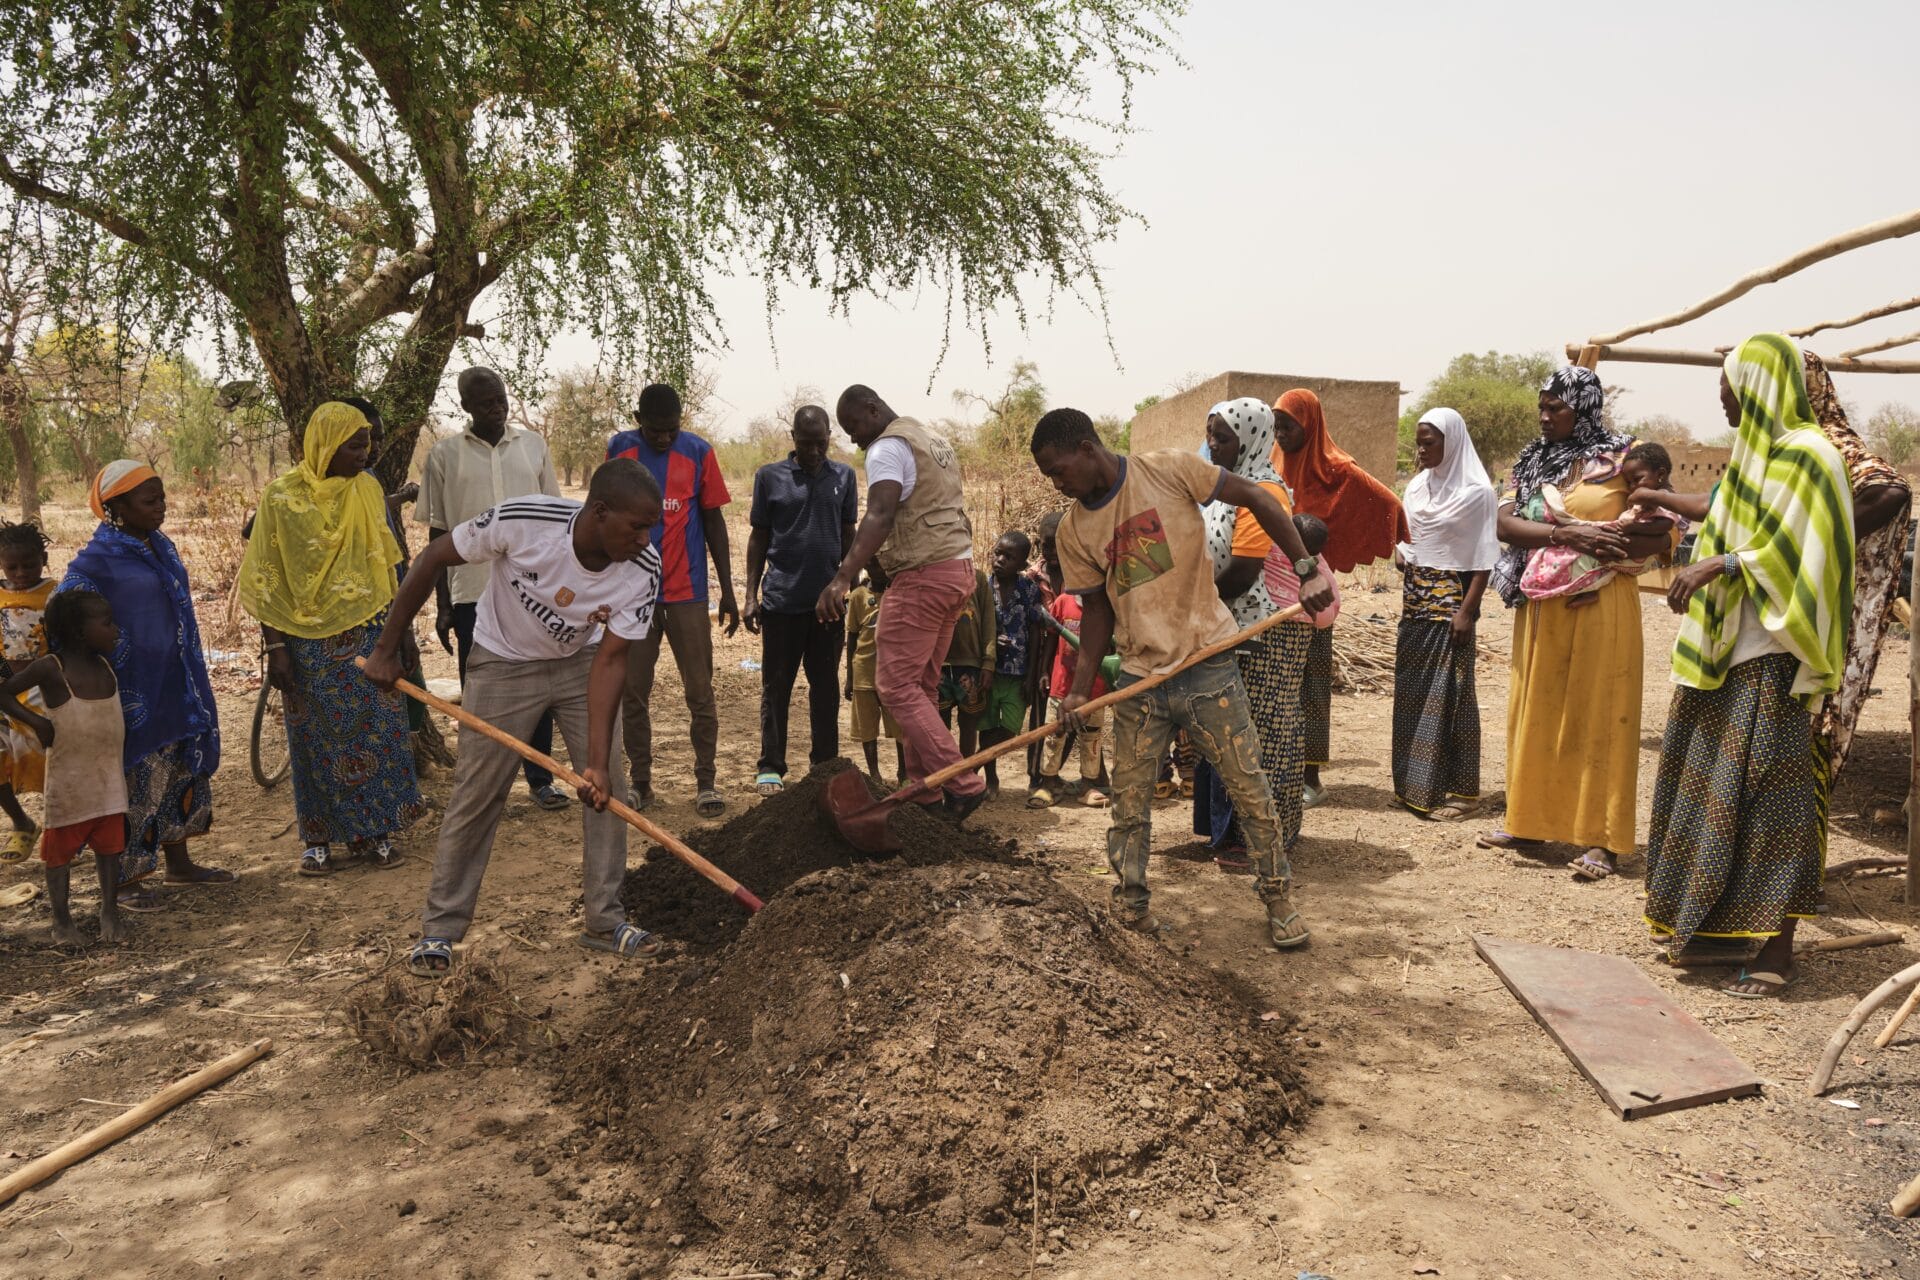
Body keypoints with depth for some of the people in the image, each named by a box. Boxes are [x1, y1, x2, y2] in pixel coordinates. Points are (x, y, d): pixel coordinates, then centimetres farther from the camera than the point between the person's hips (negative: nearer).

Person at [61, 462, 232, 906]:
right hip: (134, 692, -8)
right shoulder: (98, 561, -16)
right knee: (137, 780, 0)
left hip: (175, 687, 8)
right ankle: (126, 879, 15)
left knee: (183, 770, 16)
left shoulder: (161, 546, 7)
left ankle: (178, 862, 30)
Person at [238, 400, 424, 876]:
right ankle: (319, 838, 19)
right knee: (317, 741, 7)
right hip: (309, 641, -3)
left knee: (377, 732, 5)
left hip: (368, 635, 3)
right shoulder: (283, 496, -8)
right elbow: (267, 579, -5)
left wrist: (403, 630, 10)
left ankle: (371, 832, 18)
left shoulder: (368, 489, 3)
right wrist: (275, 647, -8)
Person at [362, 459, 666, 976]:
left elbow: (609, 662, -21)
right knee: (476, 795, 0)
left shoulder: (643, 570, -26)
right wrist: (387, 649, -14)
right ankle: (439, 929, 15)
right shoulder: (521, 521, -34)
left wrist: (597, 761, -27)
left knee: (609, 788, -3)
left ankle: (605, 922, 12)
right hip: (504, 663, -2)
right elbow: (432, 559, -19)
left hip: (580, 663, 3)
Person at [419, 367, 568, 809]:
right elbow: (438, 533, 2)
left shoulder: (533, 446, 6)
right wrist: (442, 605, 0)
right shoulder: (444, 455, 1)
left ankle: (540, 778, 18)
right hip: (472, 593, -1)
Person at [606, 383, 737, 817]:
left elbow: (714, 521, 4)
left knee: (700, 692, 0)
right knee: (632, 695, 6)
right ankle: (641, 783, 17)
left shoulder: (698, 453, -1)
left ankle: (705, 782, 8)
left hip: (686, 593, -1)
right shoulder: (619, 449, 3)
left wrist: (727, 590, 2)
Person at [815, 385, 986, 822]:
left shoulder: (888, 448, -10)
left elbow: (879, 516, -27)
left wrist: (843, 577, -38)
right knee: (921, 687, 13)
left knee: (896, 685, -9)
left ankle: (963, 785, -12)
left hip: (922, 575, -10)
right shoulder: (933, 439, 20)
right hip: (958, 569, 10)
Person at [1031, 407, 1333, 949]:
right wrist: (1081, 687, -1)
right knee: (1129, 801, 8)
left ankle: (1278, 898, 22)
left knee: (1249, 788, 4)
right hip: (1138, 676, 3)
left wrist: (1307, 569, -12)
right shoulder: (1073, 529, 2)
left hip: (1206, 663, -3)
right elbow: (1097, 608, 9)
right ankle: (1129, 899, 26)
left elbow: (1257, 498, -6)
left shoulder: (1169, 469, -9)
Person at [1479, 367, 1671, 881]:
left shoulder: (1622, 459, -2)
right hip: (1540, 607, 5)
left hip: (1600, 607, -5)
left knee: (1598, 717, -2)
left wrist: (1602, 551, -18)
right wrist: (1565, 535, -17)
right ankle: (1530, 822, 18)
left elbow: (1665, 532, -6)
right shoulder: (1532, 462, 11)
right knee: (1536, 713, 8)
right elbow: (1506, 523, -3)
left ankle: (1602, 839, 3)